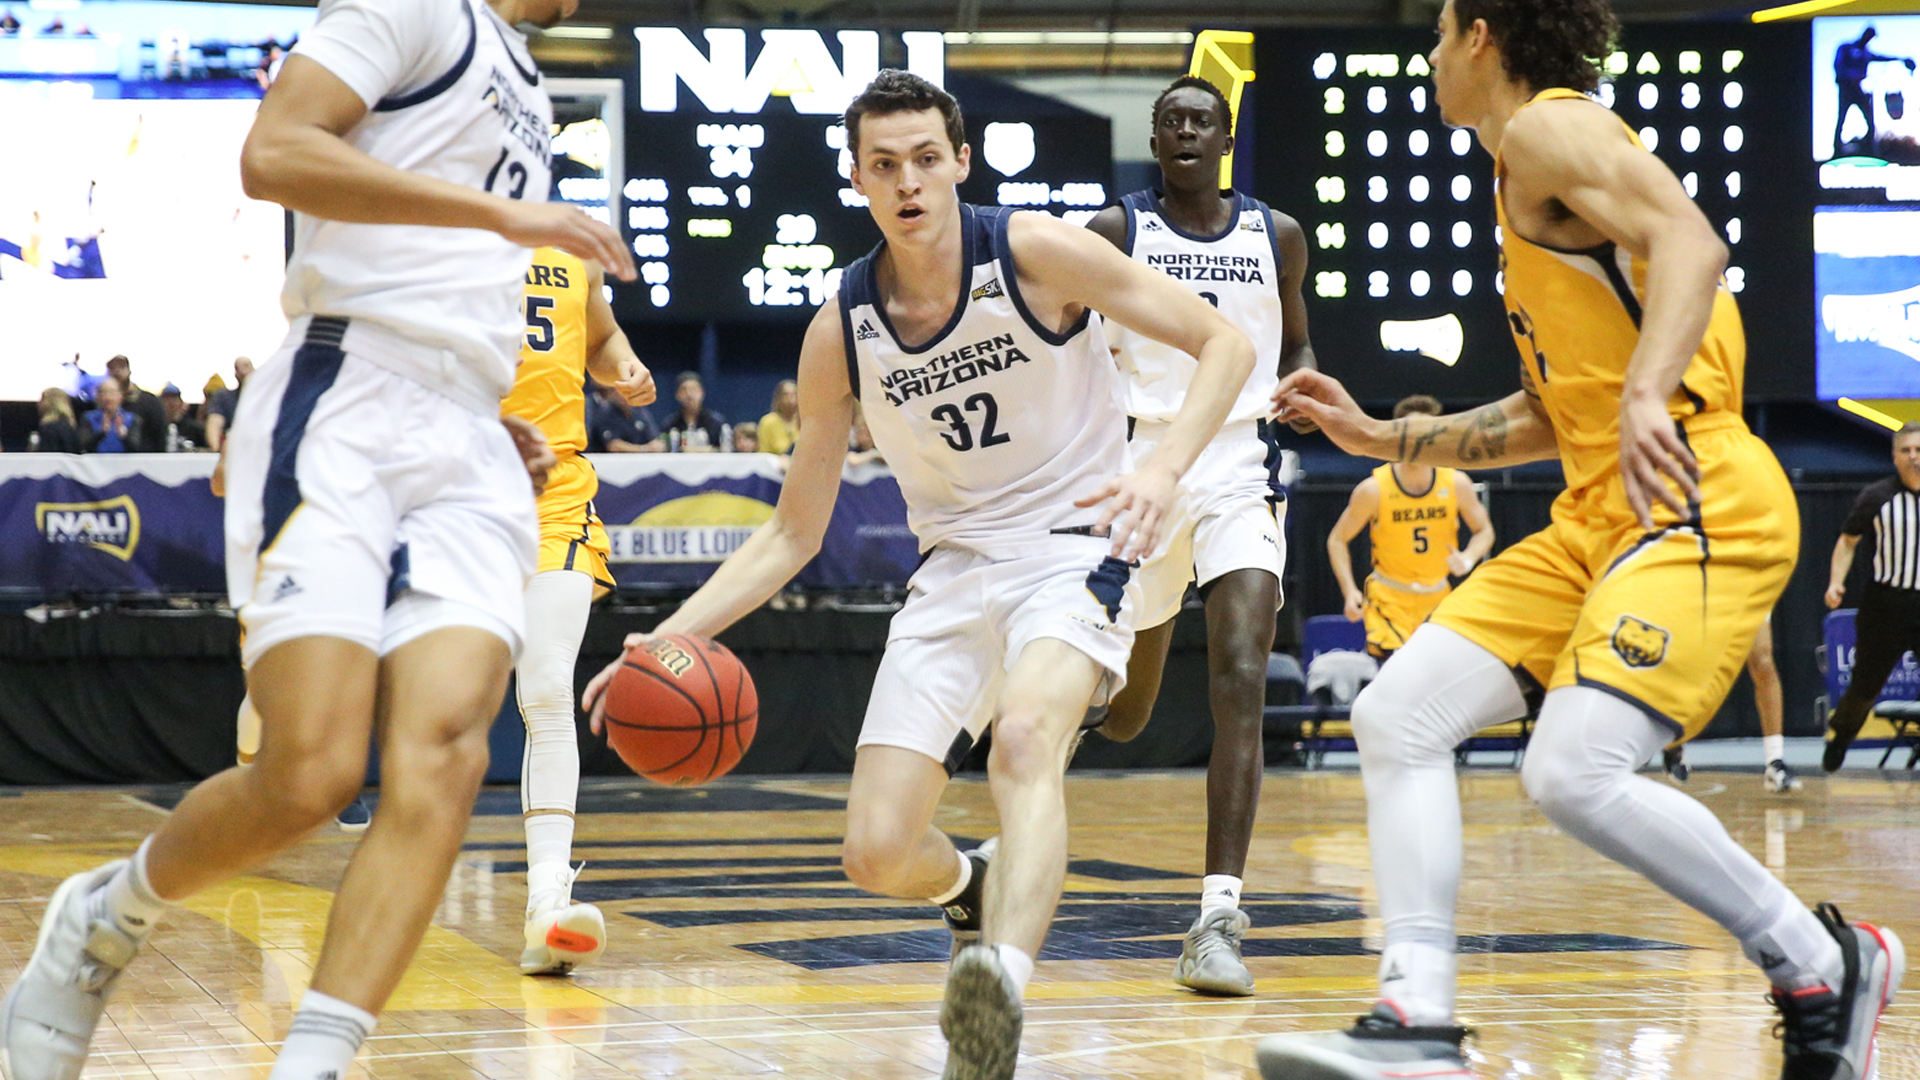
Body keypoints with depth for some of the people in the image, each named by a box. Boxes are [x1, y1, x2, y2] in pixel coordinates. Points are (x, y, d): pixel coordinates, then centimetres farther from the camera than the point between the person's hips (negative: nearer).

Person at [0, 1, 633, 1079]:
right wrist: (504, 211, -16)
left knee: (441, 757, -16)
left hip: (469, 447, 7)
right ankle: (105, 918, 14)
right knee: (311, 775, -15)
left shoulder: (525, 92, 27)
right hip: (340, 420, -7)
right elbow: (274, 152, -15)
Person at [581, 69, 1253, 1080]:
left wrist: (1163, 467, -27)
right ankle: (974, 891, 34)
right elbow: (793, 533, 5)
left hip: (1072, 547, -4)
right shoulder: (841, 332, -3)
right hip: (953, 569, 4)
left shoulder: (1034, 251, -13)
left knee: (1025, 732, -36)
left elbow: (1224, 342, -9)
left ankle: (1003, 980, -55)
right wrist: (672, 634, -8)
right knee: (878, 855, -3)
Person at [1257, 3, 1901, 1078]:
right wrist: (1383, 437, 29)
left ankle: (1828, 966, -5)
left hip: (1697, 503, -10)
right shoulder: (1530, 180, 26)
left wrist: (1646, 398, -37)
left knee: (1576, 772, -24)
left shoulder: (1550, 129, -4)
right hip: (1599, 518, 10)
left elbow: (1693, 242, -23)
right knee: (1398, 714, -1)